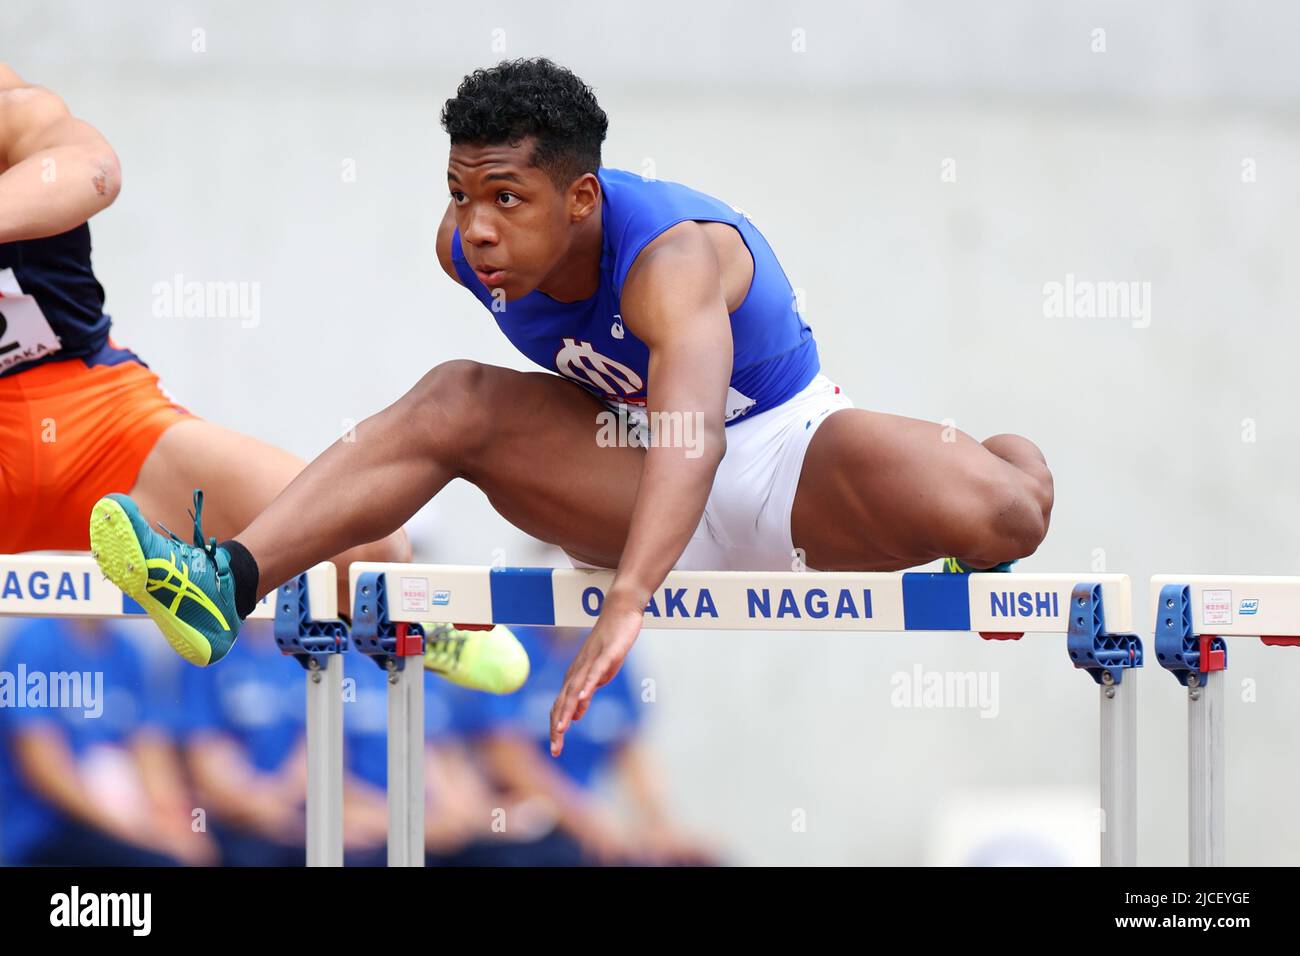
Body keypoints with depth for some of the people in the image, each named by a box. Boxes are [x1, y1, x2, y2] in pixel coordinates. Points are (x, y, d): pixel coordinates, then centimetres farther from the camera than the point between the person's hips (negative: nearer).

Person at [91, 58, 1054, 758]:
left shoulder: (671, 257, -35)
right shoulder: (468, 248, -14)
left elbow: (691, 431, -54)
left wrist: (625, 606, -68)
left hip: (788, 464, -5)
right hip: (646, 479, 5)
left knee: (996, 514, -34)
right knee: (454, 398, -19)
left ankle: (997, 455, 5)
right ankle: (229, 583, -32)